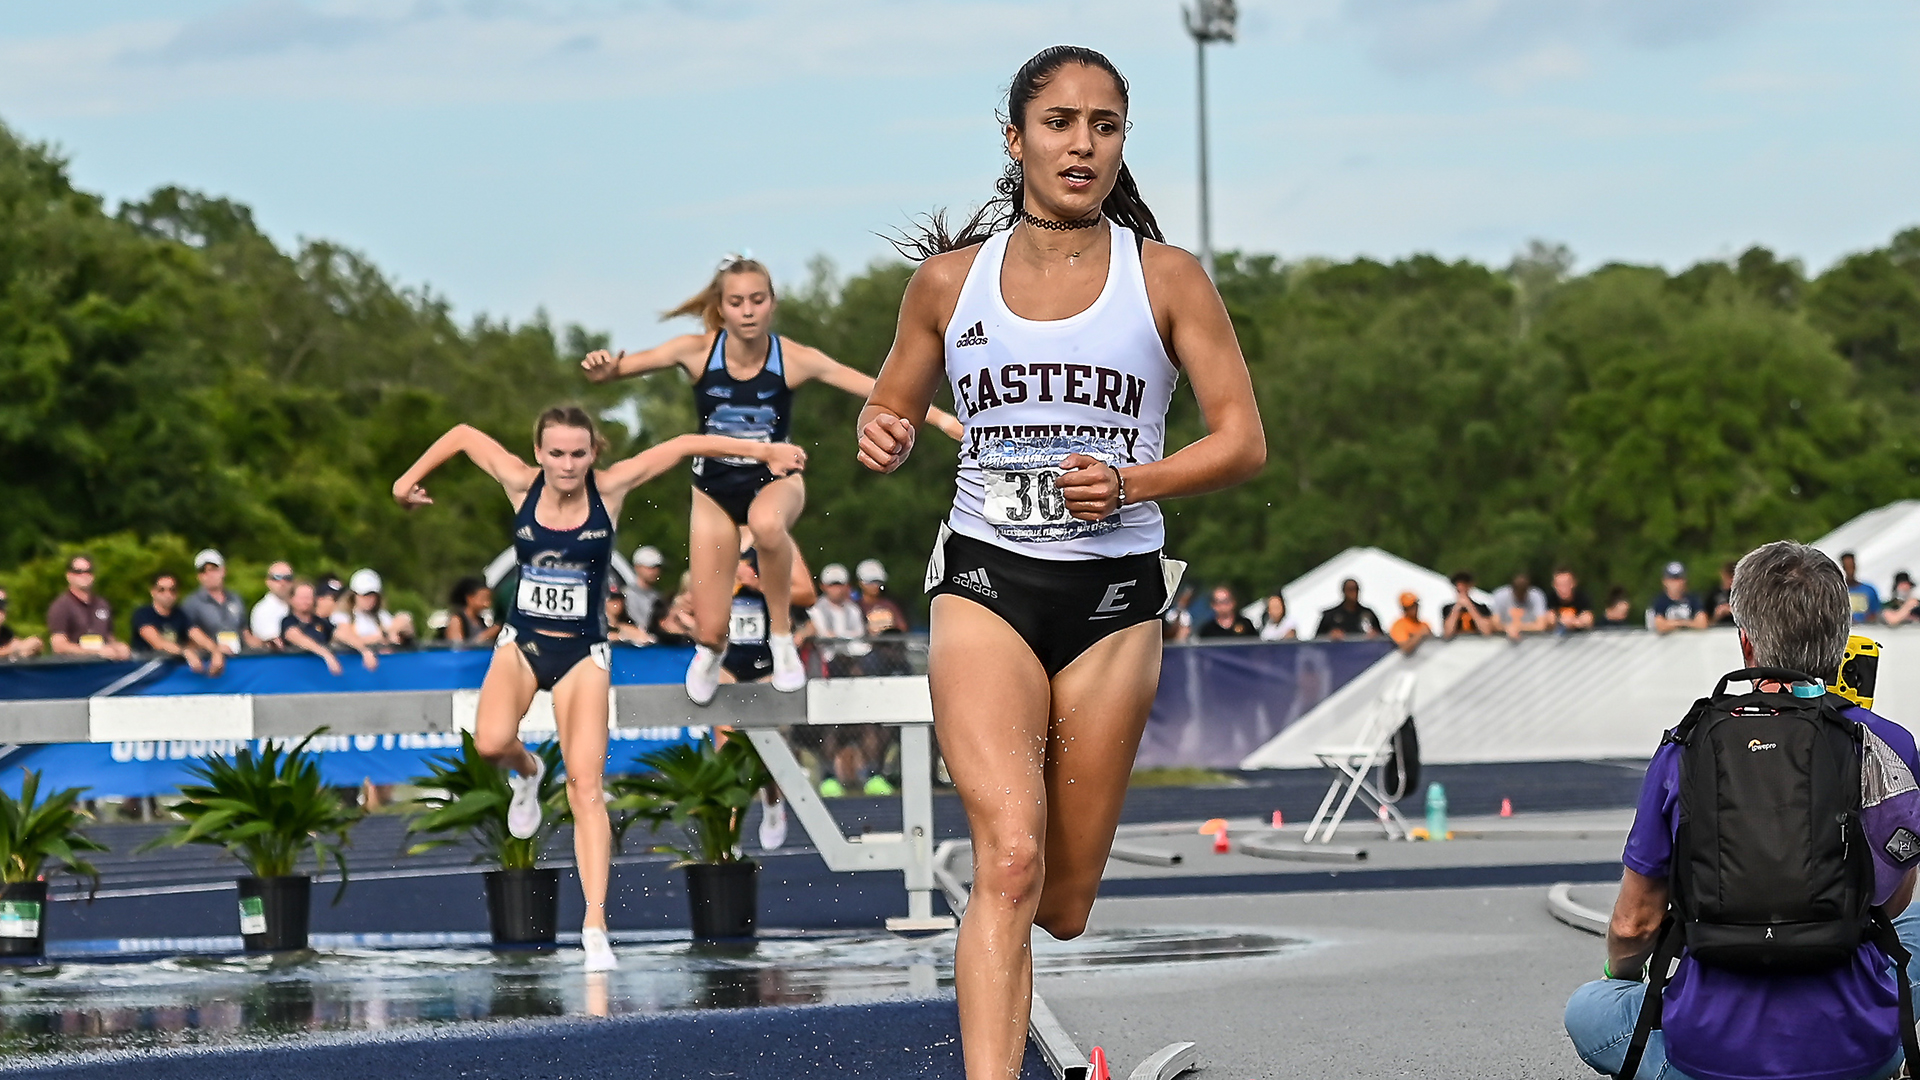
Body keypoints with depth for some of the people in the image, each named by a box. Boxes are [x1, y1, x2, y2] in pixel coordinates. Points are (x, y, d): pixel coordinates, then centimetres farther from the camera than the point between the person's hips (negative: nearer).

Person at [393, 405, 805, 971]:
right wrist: (410, 478, 14)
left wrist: (763, 450, -8)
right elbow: (463, 434, 7)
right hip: (521, 641, 1)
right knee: (491, 741, -27)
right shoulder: (521, 484, -8)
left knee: (586, 787, -10)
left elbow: (683, 445, -6)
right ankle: (526, 771, 12)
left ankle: (594, 925, -11)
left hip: (582, 652, -1)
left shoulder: (610, 488, -11)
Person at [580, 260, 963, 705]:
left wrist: (942, 419, -33)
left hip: (775, 480, -1)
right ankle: (712, 651, 41)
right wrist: (603, 366, -39)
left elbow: (878, 389, -22)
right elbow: (615, 367, -15)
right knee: (710, 630, -1)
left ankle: (782, 630, -15)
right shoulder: (697, 351, -18)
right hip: (714, 488, 1)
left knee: (766, 522, -42)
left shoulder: (795, 359, -20)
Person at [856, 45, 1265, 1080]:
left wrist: (1130, 483, -18)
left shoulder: (1167, 278, 1)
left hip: (1113, 600, 1)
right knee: (1011, 859, -21)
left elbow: (1242, 441, -1)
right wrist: (881, 438, -7)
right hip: (986, 580, -1)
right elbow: (893, 406, 18)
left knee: (1064, 903, 8)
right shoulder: (950, 278, 4)